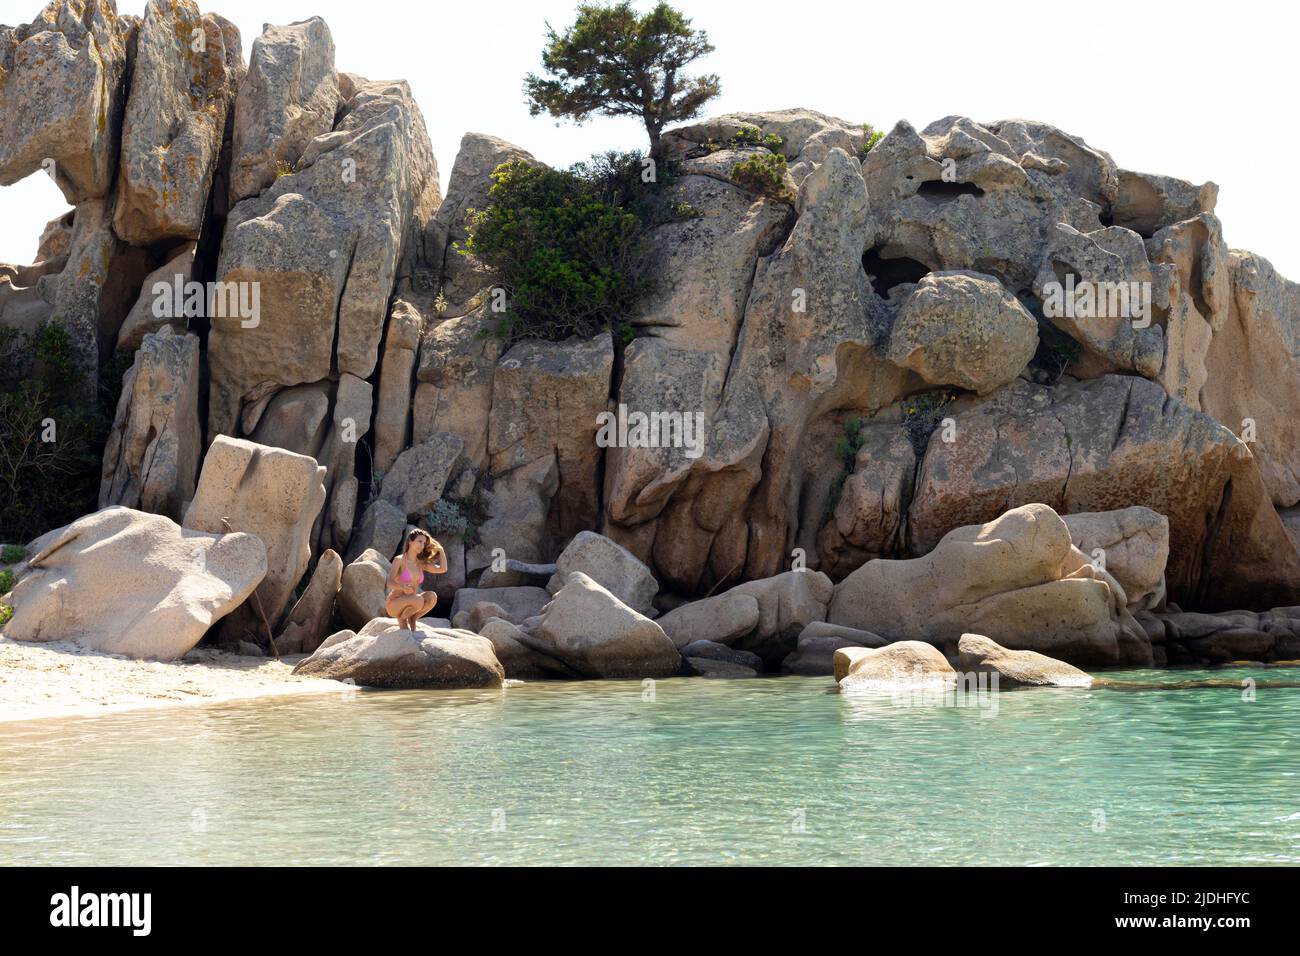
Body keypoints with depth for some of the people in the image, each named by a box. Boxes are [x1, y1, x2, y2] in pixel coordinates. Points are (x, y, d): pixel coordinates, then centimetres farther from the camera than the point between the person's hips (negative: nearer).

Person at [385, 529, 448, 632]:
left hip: (408, 604, 6)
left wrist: (441, 550, -4)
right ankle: (402, 620, -6)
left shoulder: (420, 563, 8)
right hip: (394, 604, -5)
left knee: (432, 597, -21)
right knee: (418, 600, -34)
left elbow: (442, 569, 1)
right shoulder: (399, 560, -10)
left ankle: (411, 620, -2)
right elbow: (390, 583, -22)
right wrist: (403, 587, -43)